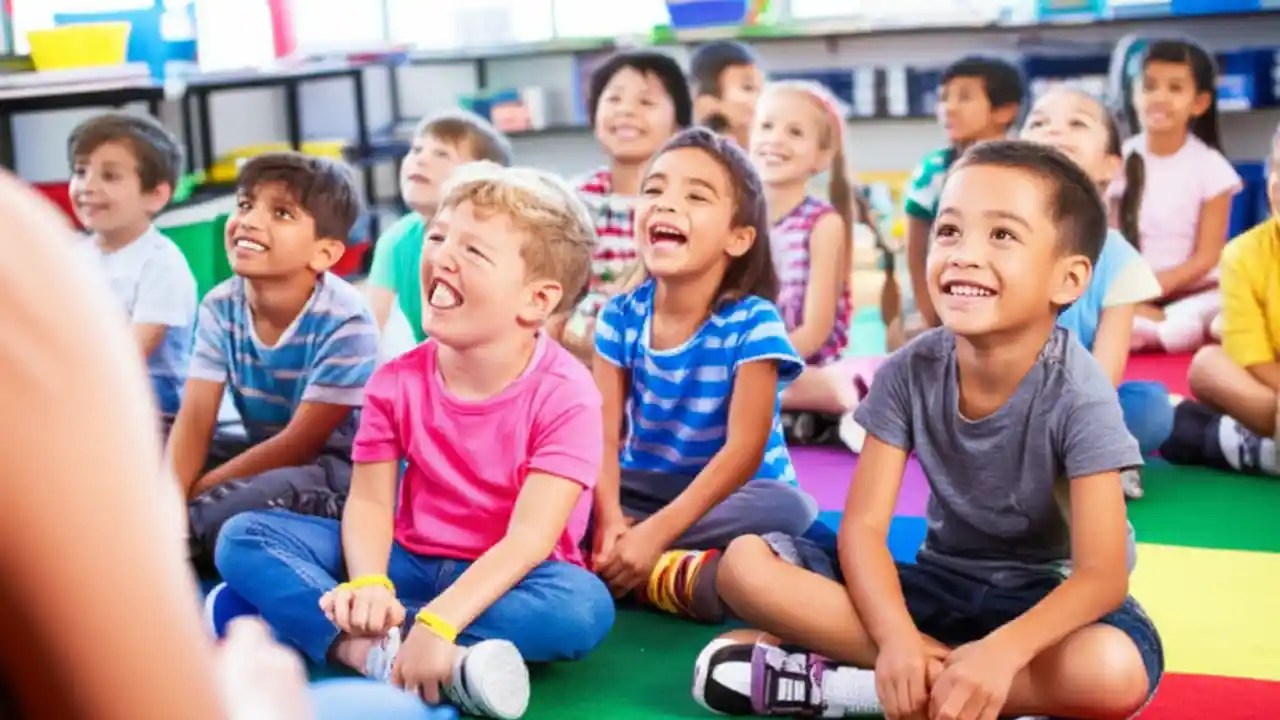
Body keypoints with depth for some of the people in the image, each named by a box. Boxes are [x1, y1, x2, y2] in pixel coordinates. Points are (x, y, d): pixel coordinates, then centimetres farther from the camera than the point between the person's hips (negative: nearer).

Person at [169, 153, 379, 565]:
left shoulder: (343, 321, -24)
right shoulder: (220, 308, -5)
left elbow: (299, 443, -21)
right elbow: (193, 422, -9)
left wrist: (196, 491, -19)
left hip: (335, 466, -6)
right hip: (262, 451, 6)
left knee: (234, 513, -34)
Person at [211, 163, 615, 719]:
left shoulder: (565, 395, -18)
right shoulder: (398, 381, -5)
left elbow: (529, 537, -25)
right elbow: (370, 500, -8)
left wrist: (437, 622, -38)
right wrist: (367, 584, -31)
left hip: (503, 577, -3)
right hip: (409, 562, 4)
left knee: (584, 605, -37)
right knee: (244, 537, -11)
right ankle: (381, 653, -36)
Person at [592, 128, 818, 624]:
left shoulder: (752, 324, -18)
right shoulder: (620, 316, -6)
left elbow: (744, 449, -24)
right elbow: (604, 433, -12)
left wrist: (655, 532, -32)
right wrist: (610, 520, -31)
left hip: (731, 494, -3)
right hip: (644, 487, 3)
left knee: (788, 509, -35)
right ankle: (683, 576, -31)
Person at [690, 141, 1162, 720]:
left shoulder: (1077, 394, -21)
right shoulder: (910, 371, -12)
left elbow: (1102, 574, -26)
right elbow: (863, 526, -14)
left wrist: (1000, 652, -43)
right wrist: (898, 639, -34)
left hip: (1043, 595, -2)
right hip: (940, 581, 3)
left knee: (1114, 671, -39)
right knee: (745, 564, -17)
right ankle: (942, 671, -24)